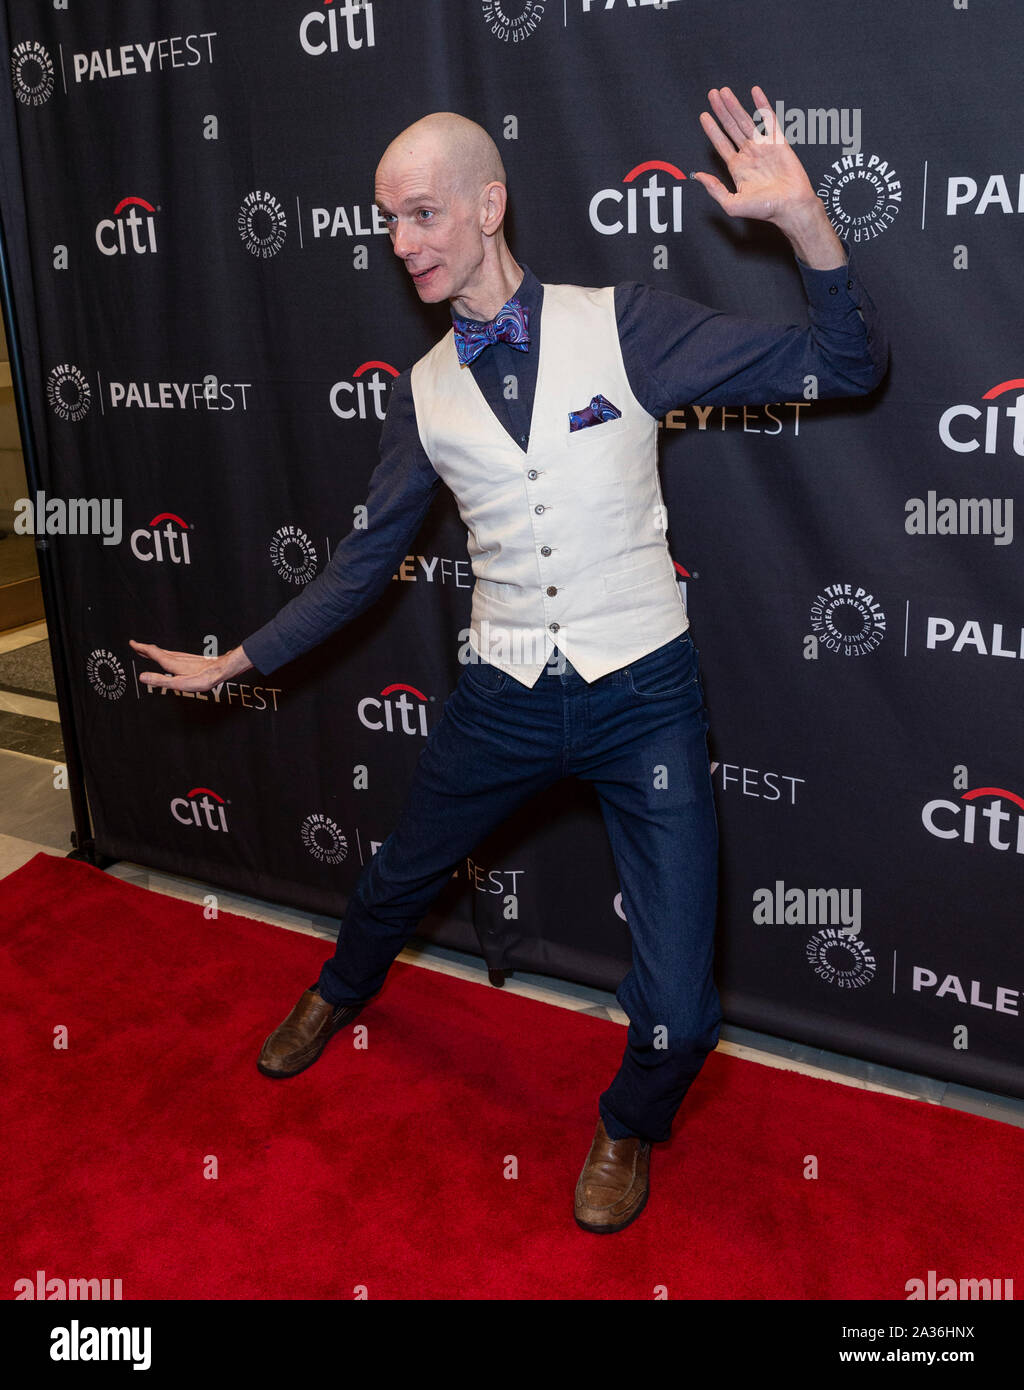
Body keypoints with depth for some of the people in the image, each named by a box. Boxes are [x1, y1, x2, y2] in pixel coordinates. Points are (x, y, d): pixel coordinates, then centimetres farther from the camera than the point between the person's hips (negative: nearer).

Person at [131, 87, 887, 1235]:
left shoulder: (622, 326, -7)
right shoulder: (424, 392, 4)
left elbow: (845, 367, -9)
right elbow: (368, 560, 12)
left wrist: (803, 218, -26)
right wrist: (237, 662, 15)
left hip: (642, 696, -3)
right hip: (503, 698, 3)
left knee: (678, 1012, -5)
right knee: (397, 879, 24)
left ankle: (627, 1128, 31)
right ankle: (340, 993, 61)